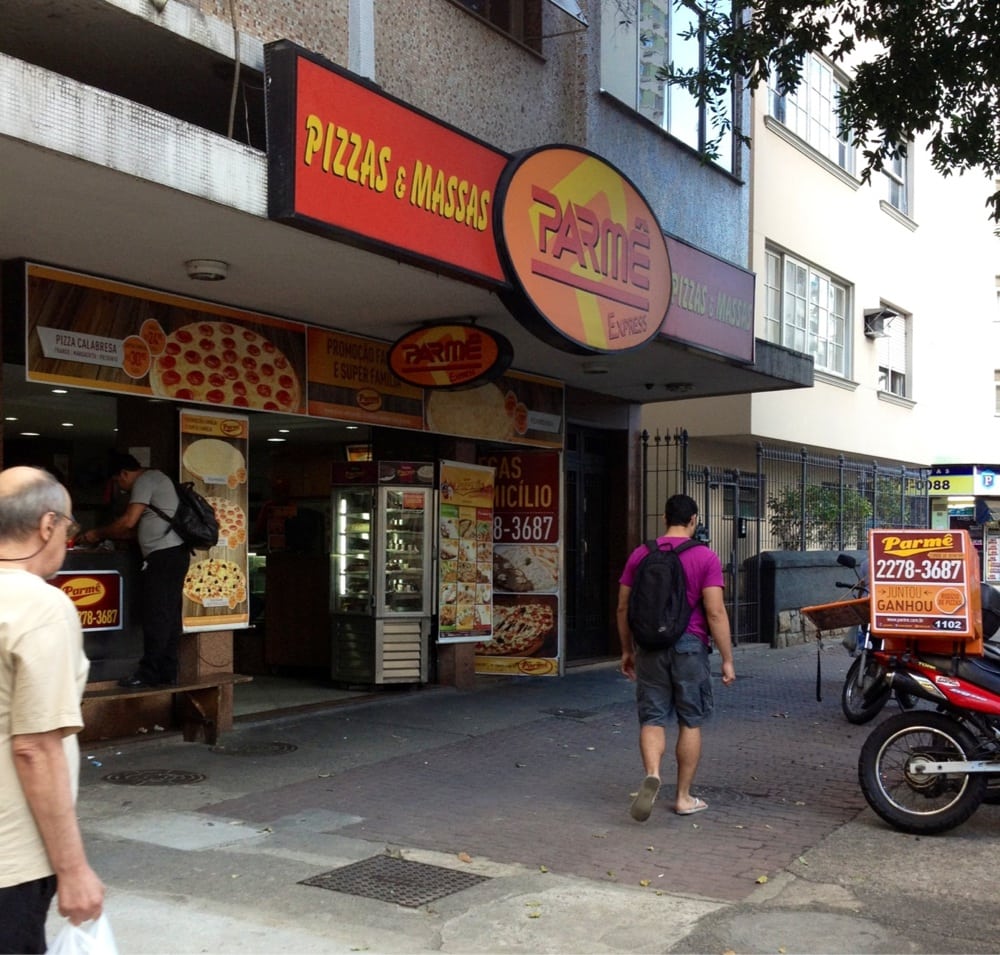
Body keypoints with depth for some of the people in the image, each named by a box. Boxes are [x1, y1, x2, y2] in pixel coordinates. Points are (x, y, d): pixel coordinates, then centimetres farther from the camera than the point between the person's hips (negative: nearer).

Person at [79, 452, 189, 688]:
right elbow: (137, 530, 26)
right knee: (169, 615, 8)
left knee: (156, 616, -7)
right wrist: (105, 536, 20)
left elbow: (129, 522, -11)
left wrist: (98, 533, 2)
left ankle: (148, 673, -5)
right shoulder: (155, 480, 27)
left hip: (164, 555, -10)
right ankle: (167, 673, 10)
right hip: (174, 554, 10)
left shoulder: (145, 481, -4)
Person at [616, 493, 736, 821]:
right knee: (690, 722, 10)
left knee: (652, 718, 7)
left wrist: (627, 650, 19)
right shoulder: (705, 557, -5)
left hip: (650, 646, 2)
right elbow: (715, 612, -11)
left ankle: (652, 775, -19)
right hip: (690, 646, -2)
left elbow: (623, 607, 8)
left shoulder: (641, 554, 5)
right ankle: (684, 797, 16)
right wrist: (727, 659, -4)